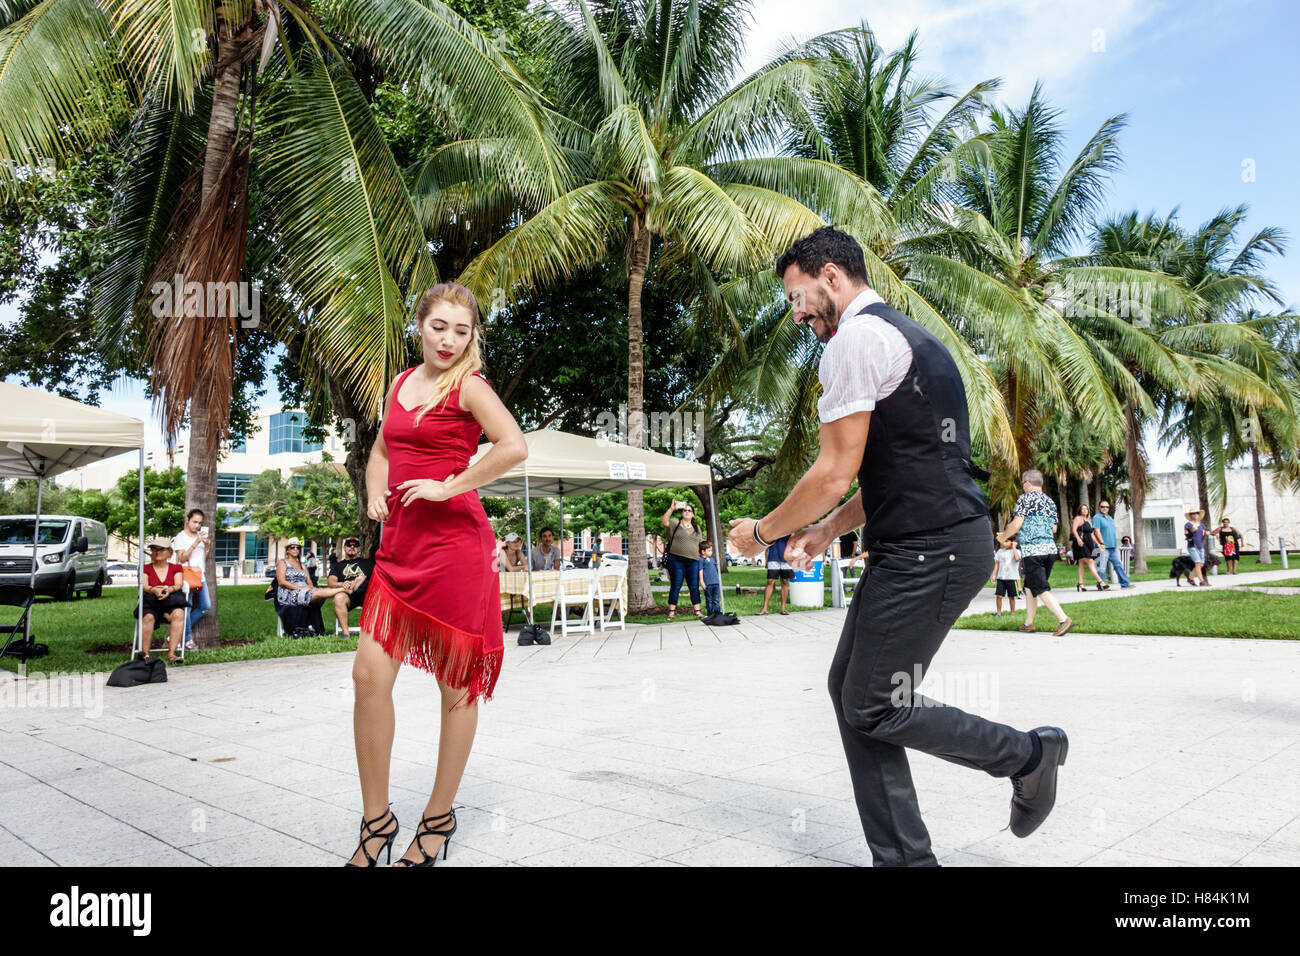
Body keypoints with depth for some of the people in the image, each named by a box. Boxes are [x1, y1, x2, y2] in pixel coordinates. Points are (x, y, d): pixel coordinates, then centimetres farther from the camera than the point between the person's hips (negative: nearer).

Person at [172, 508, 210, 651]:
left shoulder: (201, 535, 17)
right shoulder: (180, 538, -1)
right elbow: (182, 558, -12)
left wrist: (206, 545, 1)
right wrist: (195, 543, -18)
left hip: (200, 577, 6)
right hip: (186, 576, -6)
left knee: (206, 606, 2)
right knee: (186, 607, -7)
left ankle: (181, 629, 16)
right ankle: (188, 639, -1)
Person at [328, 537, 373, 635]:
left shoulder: (367, 562, 28)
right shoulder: (337, 565, 27)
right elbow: (331, 582, 10)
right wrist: (342, 584, -13)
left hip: (366, 592, 0)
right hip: (348, 594, 0)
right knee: (338, 598, -37)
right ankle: (346, 633, -35)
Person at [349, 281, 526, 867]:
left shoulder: (468, 385, -5)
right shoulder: (401, 382, 15)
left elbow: (514, 447, -21)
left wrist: (448, 485, -16)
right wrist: (375, 495, 10)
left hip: (454, 540, -6)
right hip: (400, 544, 6)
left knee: (456, 684, 5)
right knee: (369, 675, -1)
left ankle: (439, 818, 22)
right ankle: (376, 820, 16)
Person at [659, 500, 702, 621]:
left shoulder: (697, 528, 18)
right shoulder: (675, 523, 4)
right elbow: (664, 521, -15)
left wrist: (699, 557, 15)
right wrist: (671, 509, -26)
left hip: (693, 561, 4)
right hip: (676, 560, -4)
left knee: (694, 587, 4)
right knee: (675, 587, -2)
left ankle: (697, 611, 9)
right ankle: (672, 611, 3)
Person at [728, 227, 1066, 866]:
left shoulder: (854, 338, -12)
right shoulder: (906, 335, 21)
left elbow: (833, 475, -16)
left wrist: (762, 531, 0)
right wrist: (827, 529, 21)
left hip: (927, 551, -10)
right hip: (938, 542, 10)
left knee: (875, 709, -1)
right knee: (850, 688, 11)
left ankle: (1027, 754, 17)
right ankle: (901, 857, 18)